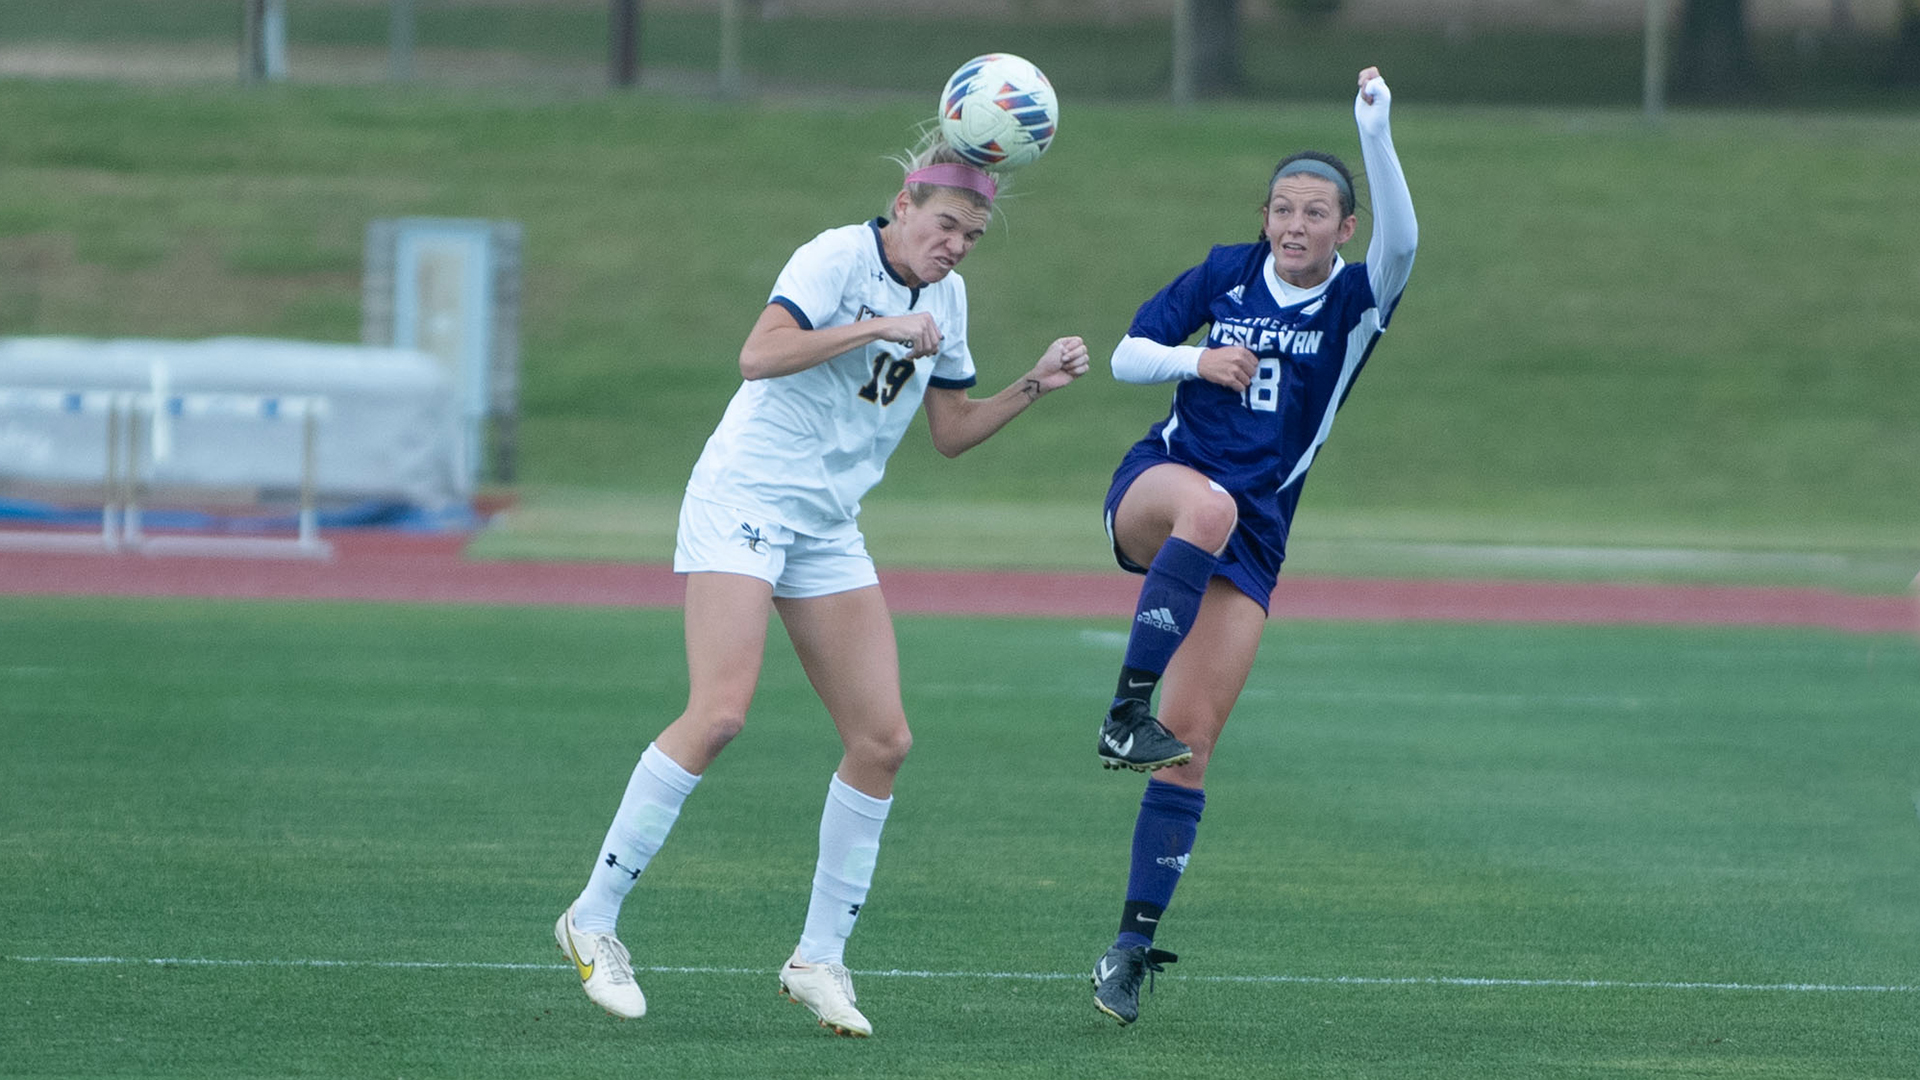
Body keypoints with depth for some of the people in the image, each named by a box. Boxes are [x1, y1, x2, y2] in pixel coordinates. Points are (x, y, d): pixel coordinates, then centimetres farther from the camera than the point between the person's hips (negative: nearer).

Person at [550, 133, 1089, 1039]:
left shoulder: (945, 299, 12)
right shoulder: (839, 257, -12)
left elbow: (951, 431, 19)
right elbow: (758, 356, -25)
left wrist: (1033, 386, 6)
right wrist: (875, 329, -27)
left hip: (828, 527, 8)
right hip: (744, 498, -8)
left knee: (882, 740, -2)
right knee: (719, 714, -21)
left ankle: (819, 958, 7)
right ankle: (593, 919, -10)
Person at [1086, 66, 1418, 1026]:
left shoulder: (1356, 303, -2)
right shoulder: (1225, 274, 3)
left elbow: (1401, 243, -24)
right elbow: (1126, 357, 7)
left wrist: (1376, 135, -36)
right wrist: (1195, 360, -14)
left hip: (1253, 537, 0)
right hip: (1156, 484, 0)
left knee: (1191, 743, -5)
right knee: (1208, 505, -40)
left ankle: (1133, 944, 2)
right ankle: (1127, 711, -41)